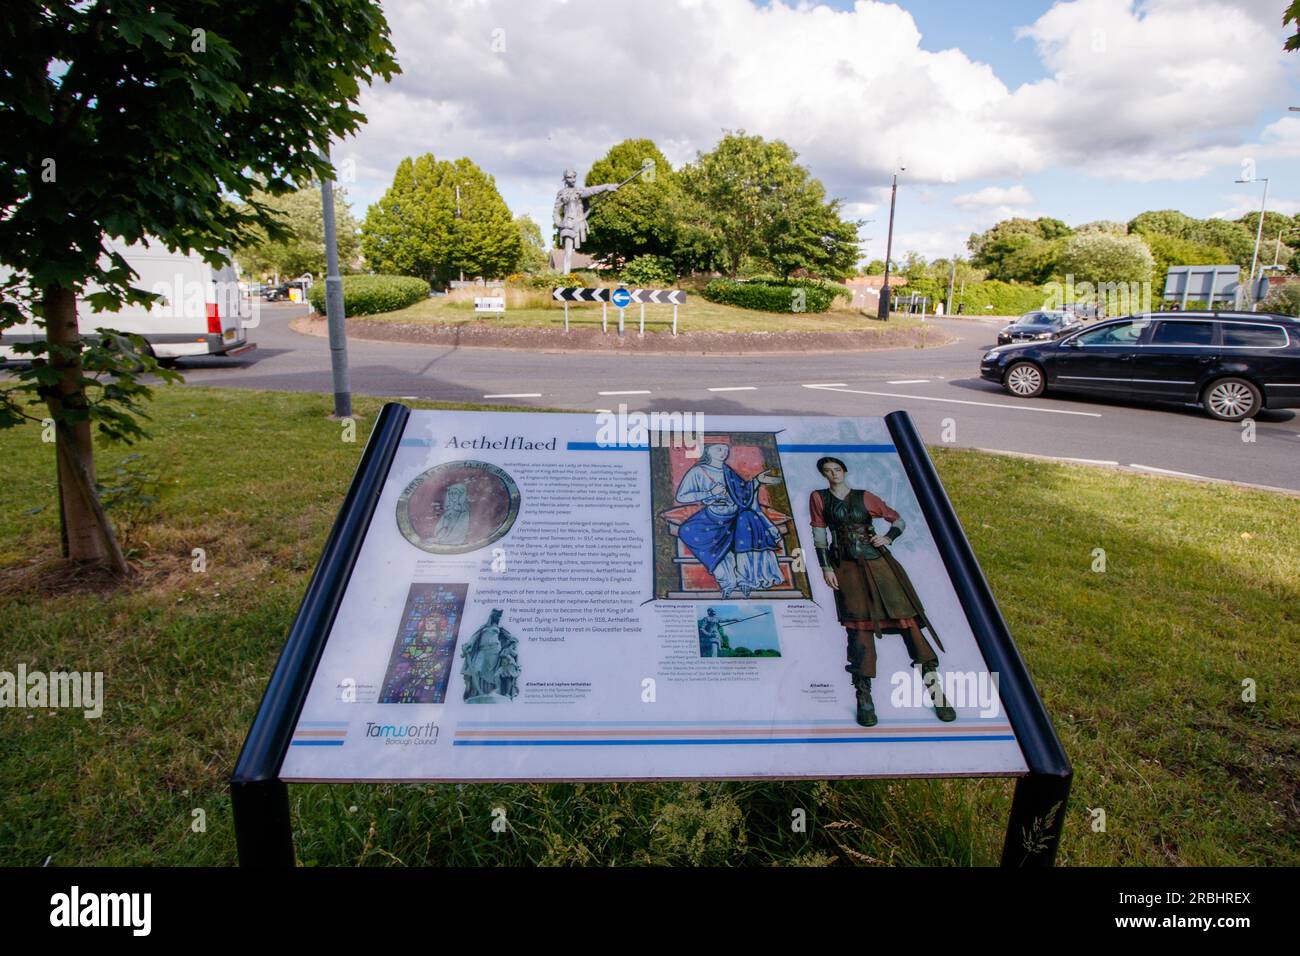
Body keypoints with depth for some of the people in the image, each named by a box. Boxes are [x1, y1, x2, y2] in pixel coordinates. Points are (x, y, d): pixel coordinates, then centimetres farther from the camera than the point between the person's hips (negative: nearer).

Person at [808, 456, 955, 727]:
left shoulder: (864, 497, 9)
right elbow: (819, 535, 5)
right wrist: (826, 568, -4)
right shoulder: (819, 498, 8)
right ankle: (864, 697, -5)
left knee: (906, 617, -5)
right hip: (847, 568, -1)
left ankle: (934, 687, 2)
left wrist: (887, 538, -5)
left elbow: (898, 520, 14)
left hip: (878, 562, 1)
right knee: (859, 625, -10)